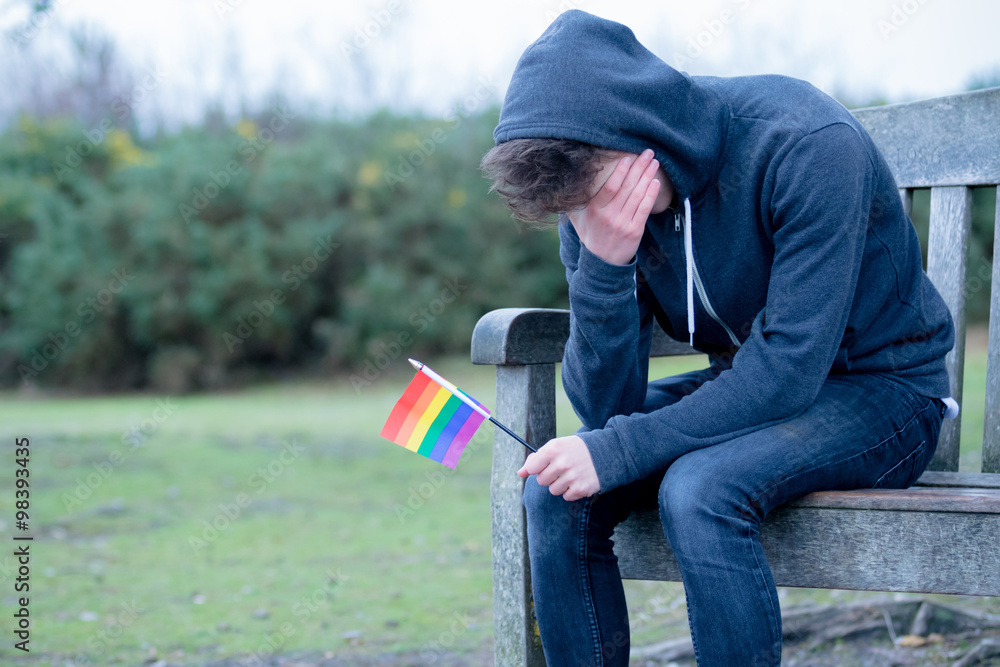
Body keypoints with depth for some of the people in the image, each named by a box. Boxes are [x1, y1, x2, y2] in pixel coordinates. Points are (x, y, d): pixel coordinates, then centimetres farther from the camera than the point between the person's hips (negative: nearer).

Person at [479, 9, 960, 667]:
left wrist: (617, 452, -32)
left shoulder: (808, 145, -27)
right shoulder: (594, 195, -9)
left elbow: (791, 369, -30)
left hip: (881, 388, -6)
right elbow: (605, 405, -11)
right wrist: (602, 267, -28)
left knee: (700, 489, -32)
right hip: (743, 385, 6)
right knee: (555, 493, -16)